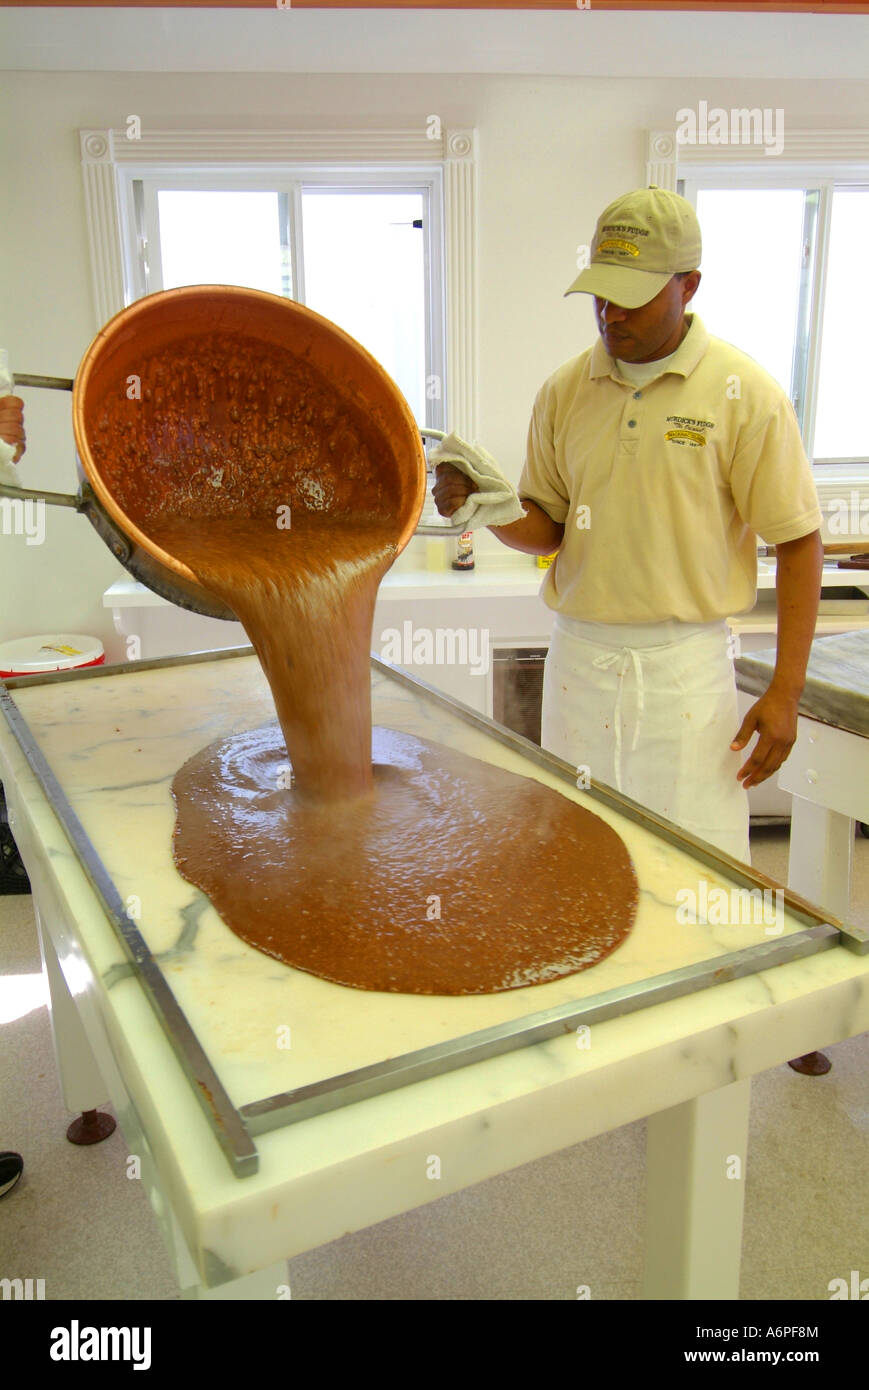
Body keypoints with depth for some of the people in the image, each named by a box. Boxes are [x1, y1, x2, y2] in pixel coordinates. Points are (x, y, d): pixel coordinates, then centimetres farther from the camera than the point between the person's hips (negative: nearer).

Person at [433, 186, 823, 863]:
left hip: (687, 664, -3)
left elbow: (799, 541, -4)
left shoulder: (746, 394, -5)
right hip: (577, 661, 4)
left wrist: (785, 691, -9)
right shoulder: (564, 391, 6)